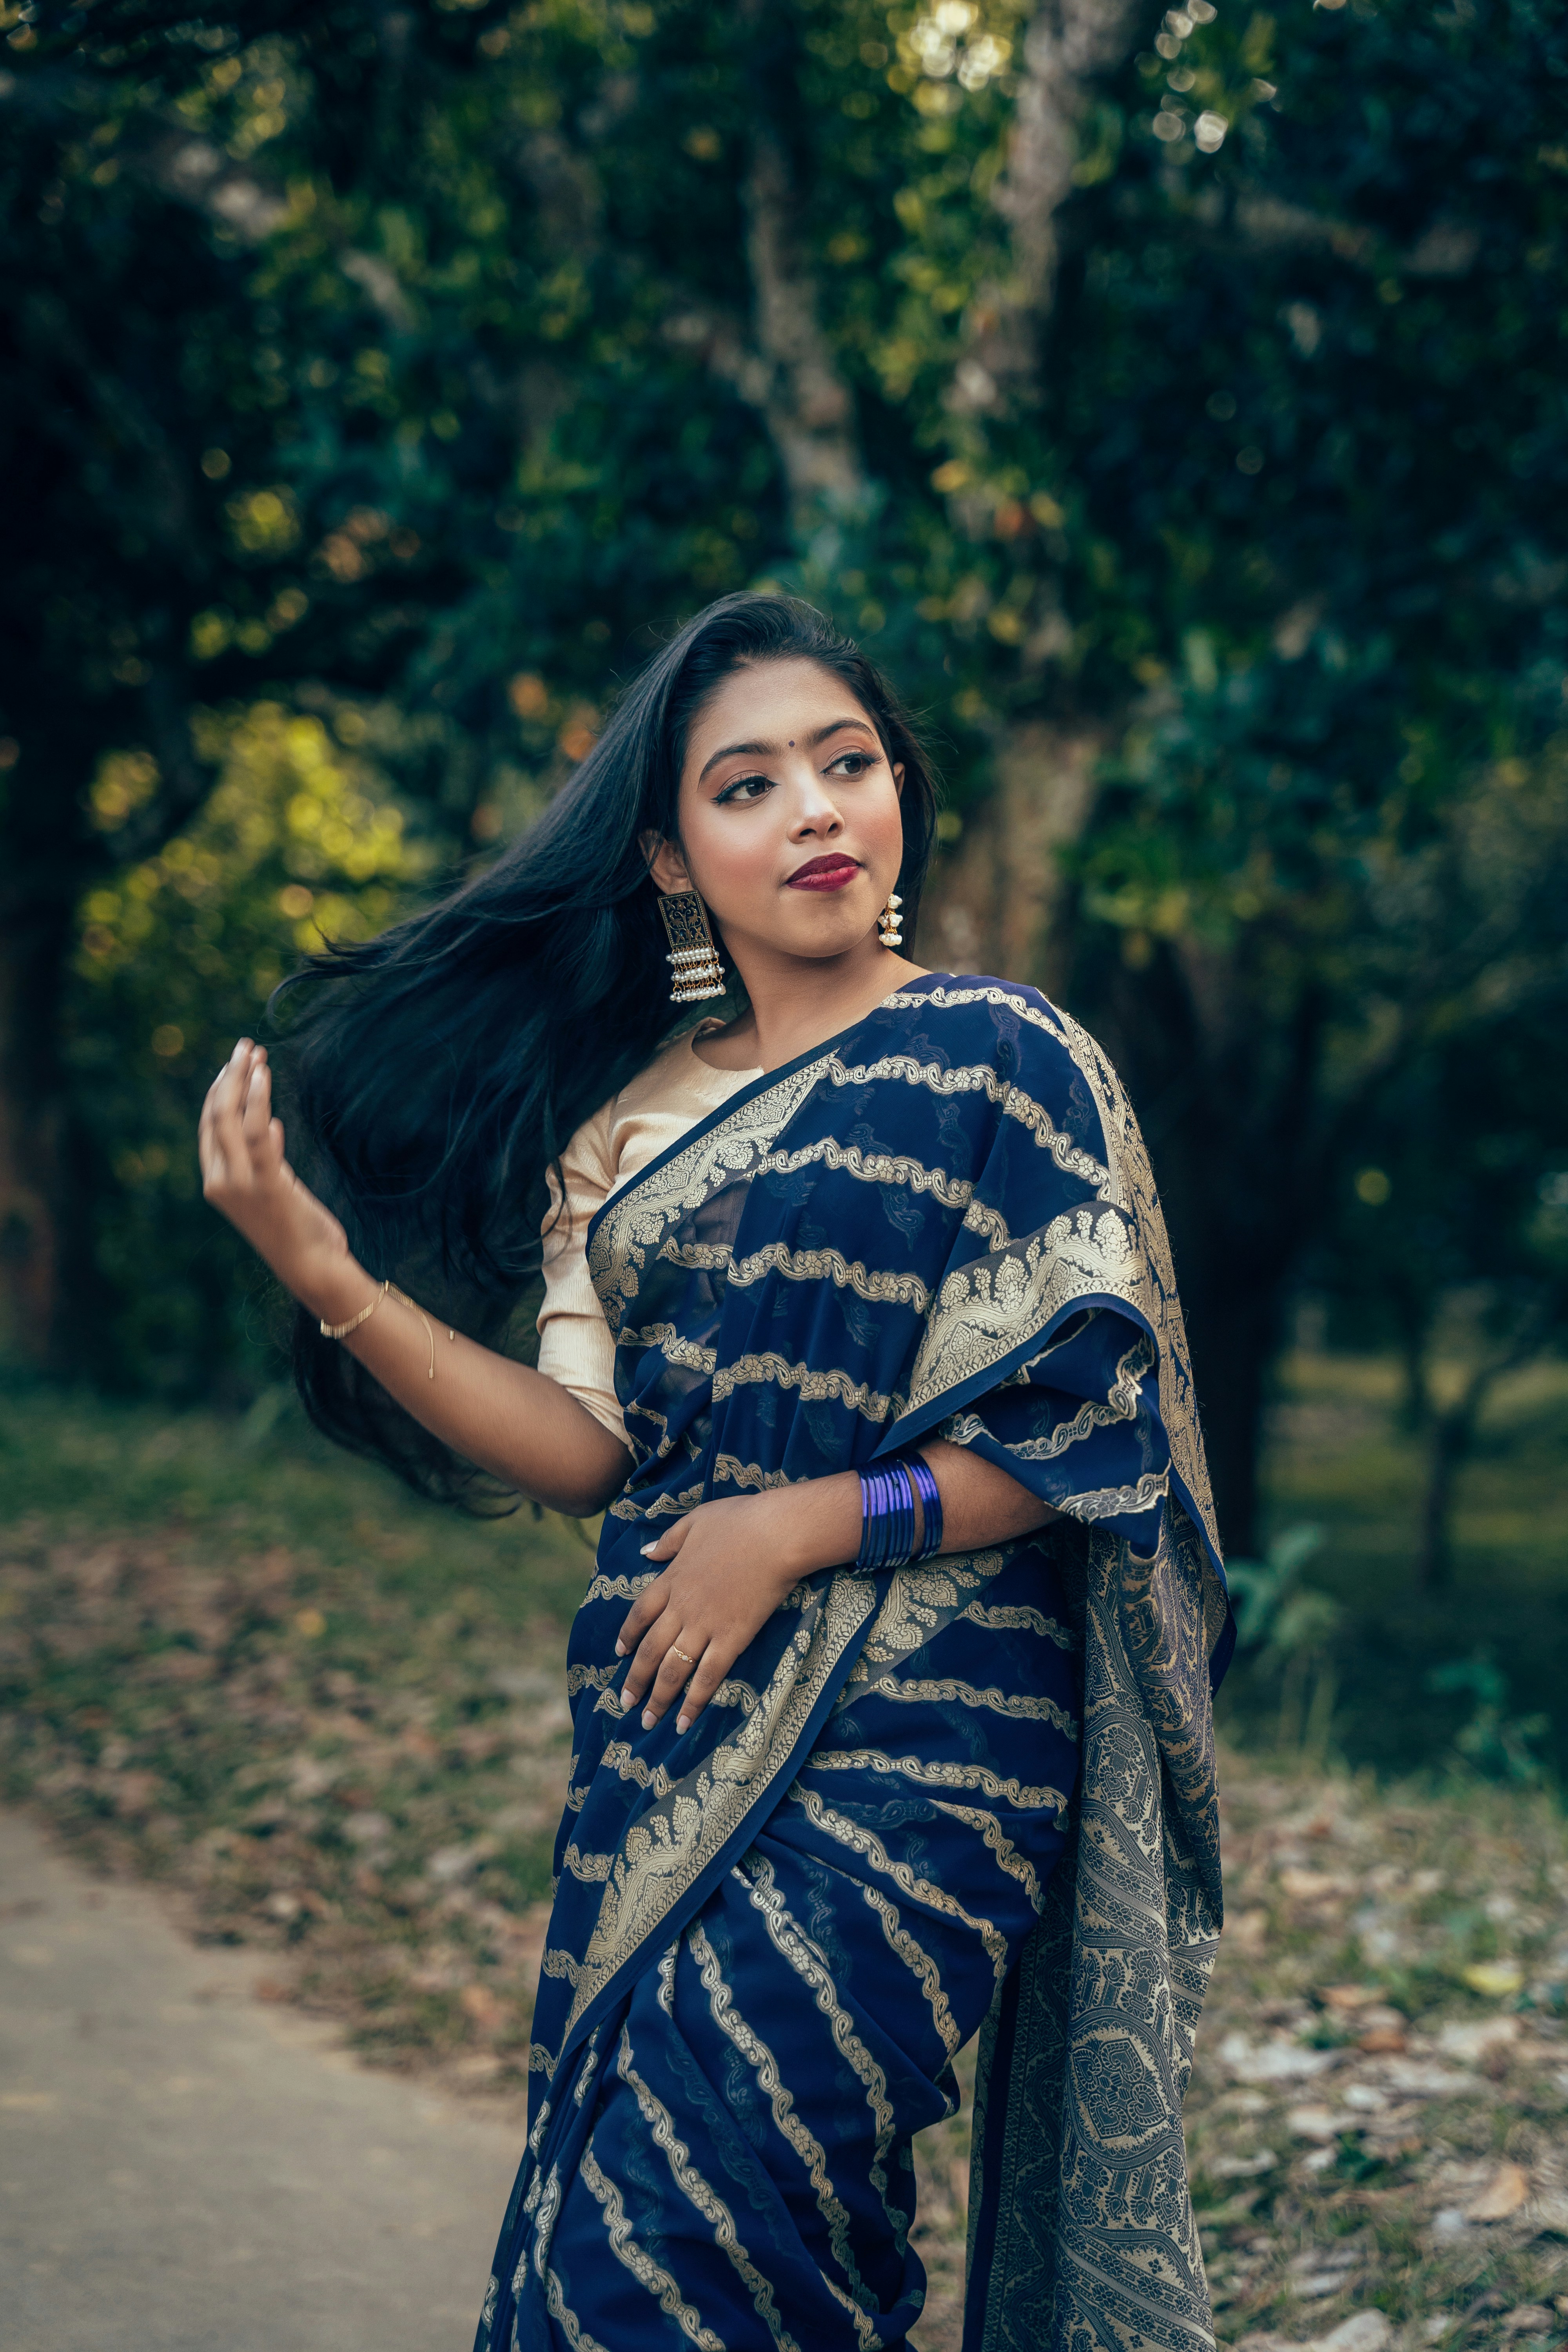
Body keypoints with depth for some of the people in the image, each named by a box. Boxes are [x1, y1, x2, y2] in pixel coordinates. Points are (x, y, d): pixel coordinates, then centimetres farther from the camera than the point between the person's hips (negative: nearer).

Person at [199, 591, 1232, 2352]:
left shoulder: (996, 1059, -3)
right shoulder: (629, 1125, 11)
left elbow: (1097, 1424, -7)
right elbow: (587, 1450, 3)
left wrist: (798, 1528, -13)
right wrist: (330, 1278, -7)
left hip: (912, 1738, -5)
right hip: (662, 1746, 5)